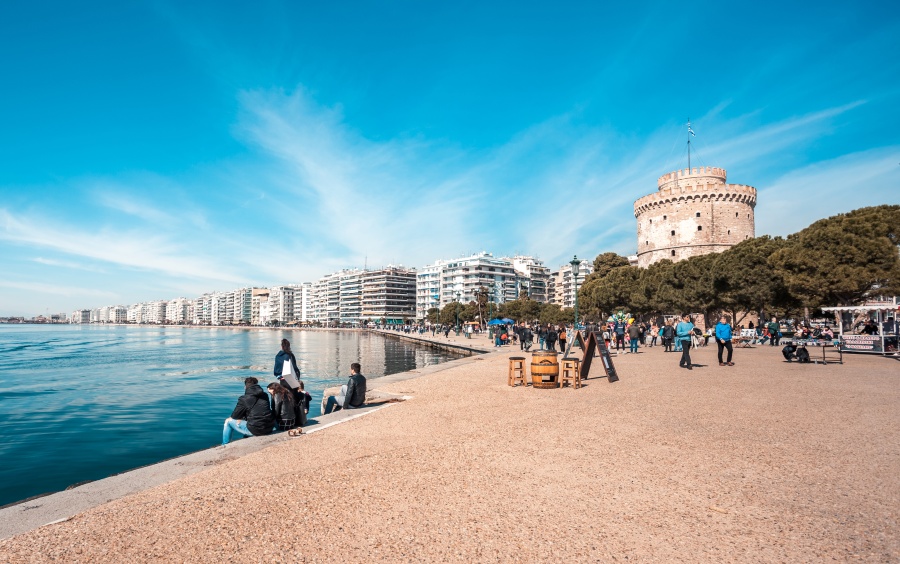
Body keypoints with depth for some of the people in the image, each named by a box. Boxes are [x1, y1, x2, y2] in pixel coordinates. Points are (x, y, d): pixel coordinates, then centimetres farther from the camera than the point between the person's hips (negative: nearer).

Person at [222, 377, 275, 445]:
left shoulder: (244, 399, -7)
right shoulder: (265, 396, 7)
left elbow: (234, 416, 3)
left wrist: (241, 417, 24)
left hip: (255, 431, -6)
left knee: (228, 421, 14)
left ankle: (225, 445, 25)